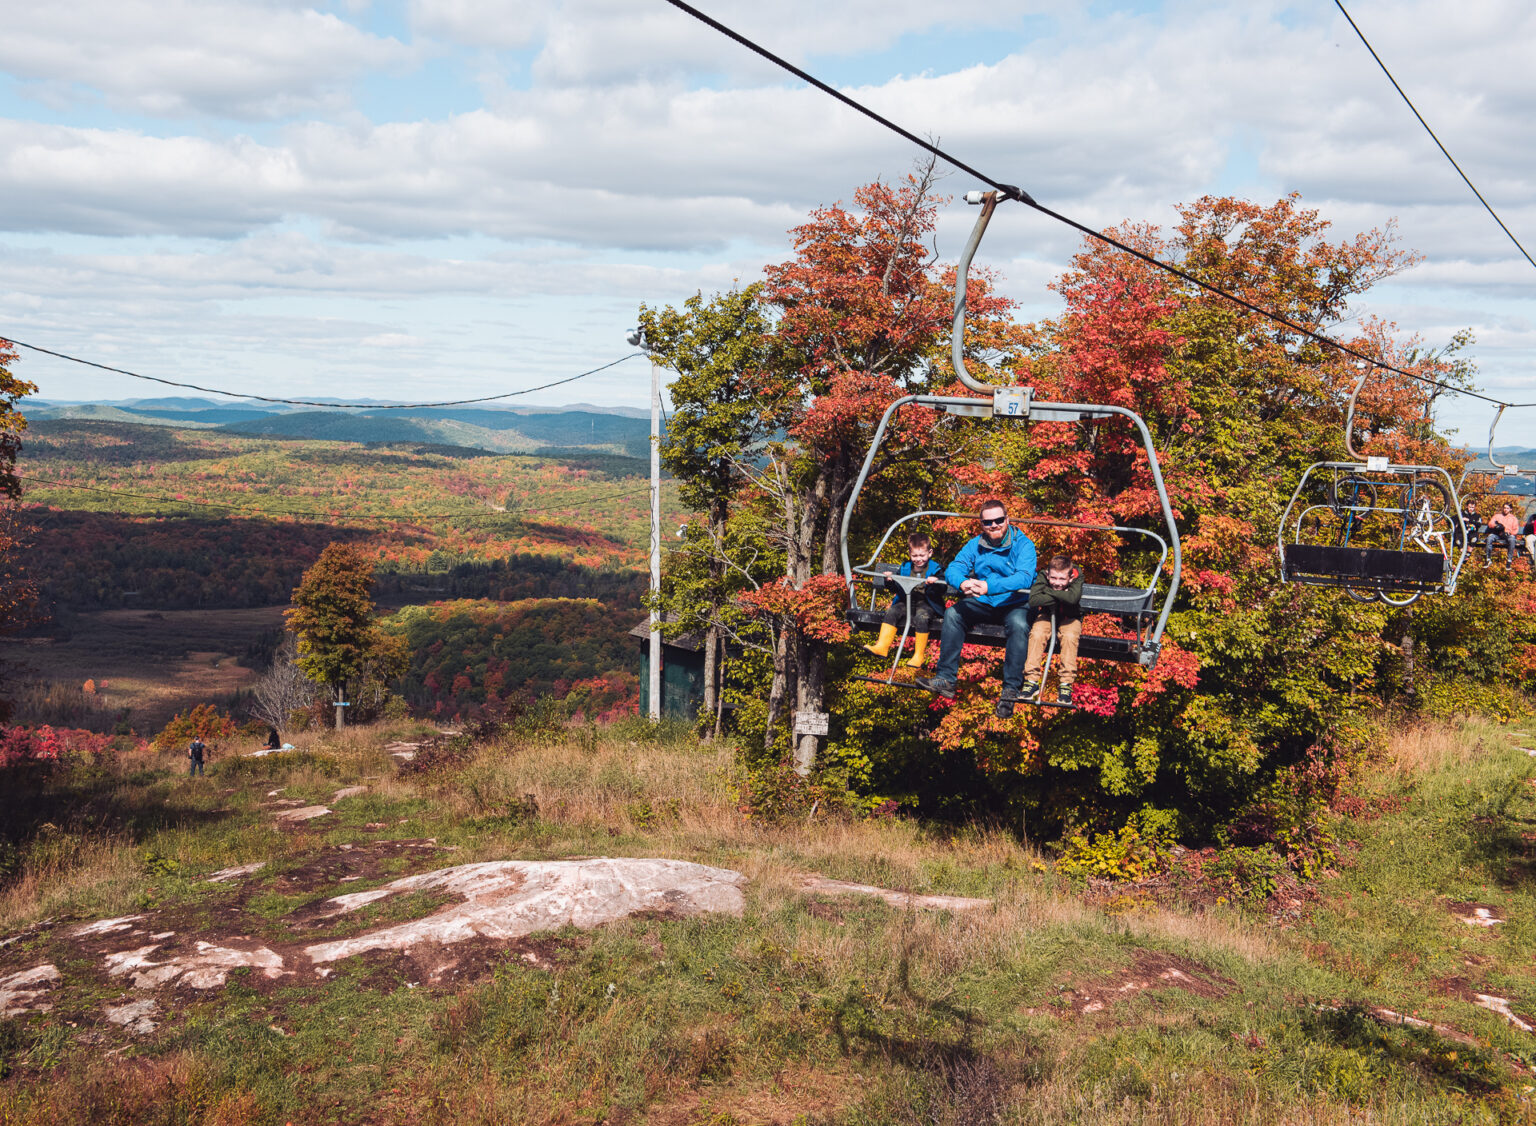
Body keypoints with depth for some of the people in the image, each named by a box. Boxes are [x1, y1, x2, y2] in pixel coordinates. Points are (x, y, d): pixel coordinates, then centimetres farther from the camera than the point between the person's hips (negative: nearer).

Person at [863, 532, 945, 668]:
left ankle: (918, 656, -25)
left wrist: (935, 583, -30)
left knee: (921, 617, -34)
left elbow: (942, 590, -9)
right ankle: (882, 647, -22)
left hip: (926, 604, -5)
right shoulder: (905, 568, 13)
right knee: (891, 612, -20)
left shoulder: (934, 569, 0)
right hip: (906, 601, 5)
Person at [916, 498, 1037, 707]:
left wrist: (990, 586, -43)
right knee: (953, 613, -22)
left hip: (1015, 604, -4)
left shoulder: (1023, 544, -11)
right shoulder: (976, 545, 3)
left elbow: (1025, 577, -28)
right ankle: (946, 678, -22)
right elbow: (953, 569, -7)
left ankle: (1011, 688, -31)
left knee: (1019, 625, -36)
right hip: (983, 603, 4)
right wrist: (962, 582, -34)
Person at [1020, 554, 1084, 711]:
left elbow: (1073, 597, -46)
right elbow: (1033, 600, -37)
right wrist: (1060, 596, -37)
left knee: (1069, 636, -33)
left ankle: (1066, 684, -26)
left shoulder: (1076, 578, -24)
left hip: (1070, 618, -1)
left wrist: (1048, 591, -37)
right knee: (1037, 634, -29)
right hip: (1048, 615, 1)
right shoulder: (1043, 576, -22)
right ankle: (1031, 681, -22)